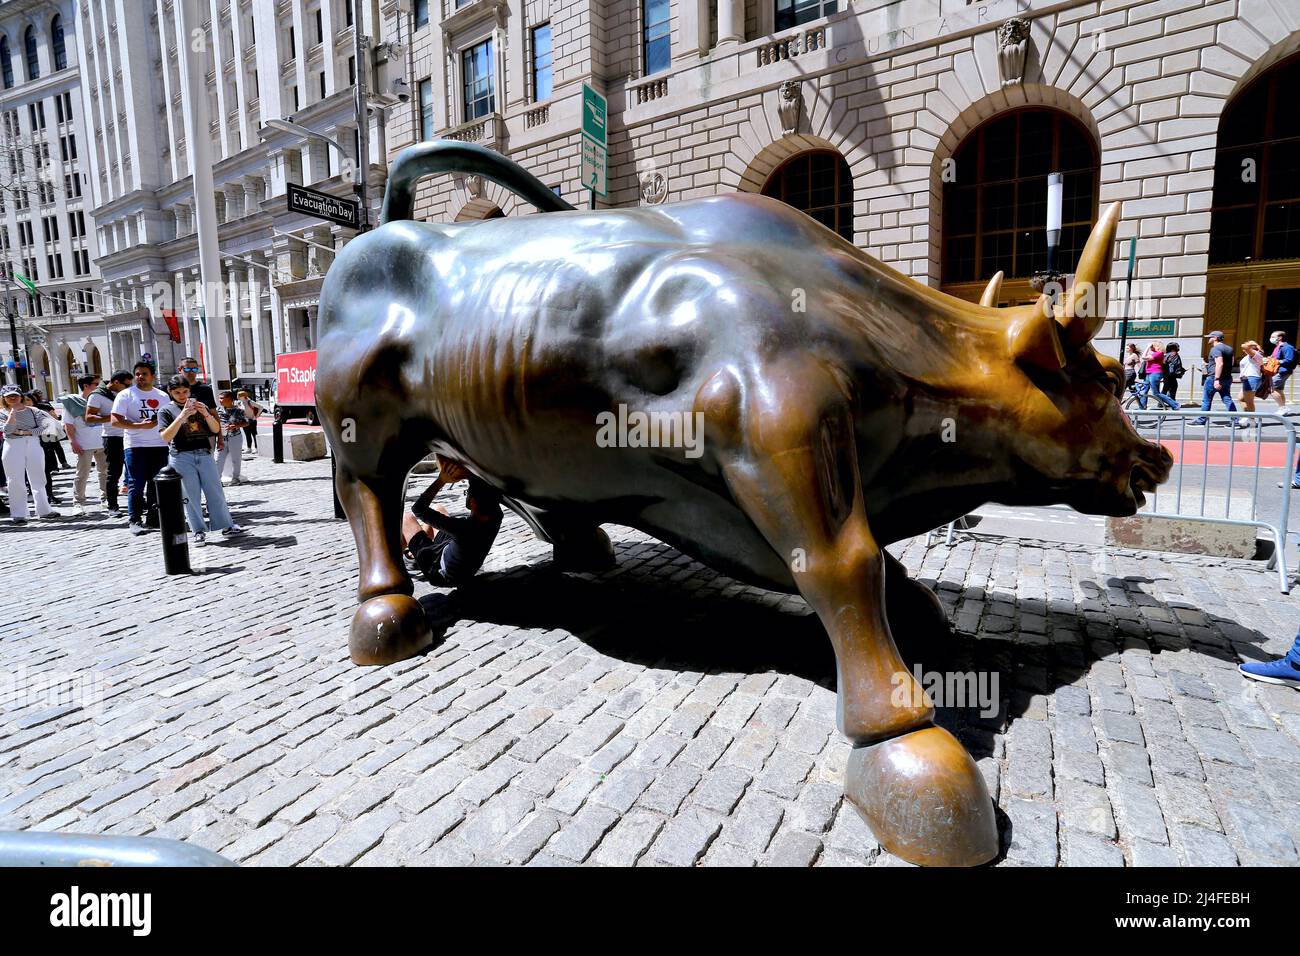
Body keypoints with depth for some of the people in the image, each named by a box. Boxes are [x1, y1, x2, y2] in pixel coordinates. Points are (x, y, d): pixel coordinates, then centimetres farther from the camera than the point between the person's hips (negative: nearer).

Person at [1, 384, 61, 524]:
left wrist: (24, 432, -8)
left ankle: (43, 510, 14)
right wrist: (13, 411, -17)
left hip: (33, 445, 2)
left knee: (38, 479, 7)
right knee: (16, 481, -2)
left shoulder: (32, 410, 9)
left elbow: (44, 426, -2)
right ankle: (18, 514, 1)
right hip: (13, 446, -2)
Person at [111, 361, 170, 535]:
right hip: (136, 446, -4)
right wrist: (140, 425, -19)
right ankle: (134, 520, 2)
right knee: (136, 484, -3)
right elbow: (115, 421, -7)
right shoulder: (125, 395, 0)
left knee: (157, 483, 8)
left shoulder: (162, 396, 12)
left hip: (160, 445, 4)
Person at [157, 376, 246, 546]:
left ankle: (226, 526, 12)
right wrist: (182, 416, -18)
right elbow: (166, 437, -11)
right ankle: (199, 532, 9)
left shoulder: (200, 405, 11)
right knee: (191, 496, 0)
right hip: (181, 457, -2)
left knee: (215, 492, 4)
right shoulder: (166, 410, 2)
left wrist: (206, 413, -12)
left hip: (205, 454, 3)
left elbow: (216, 429, 6)